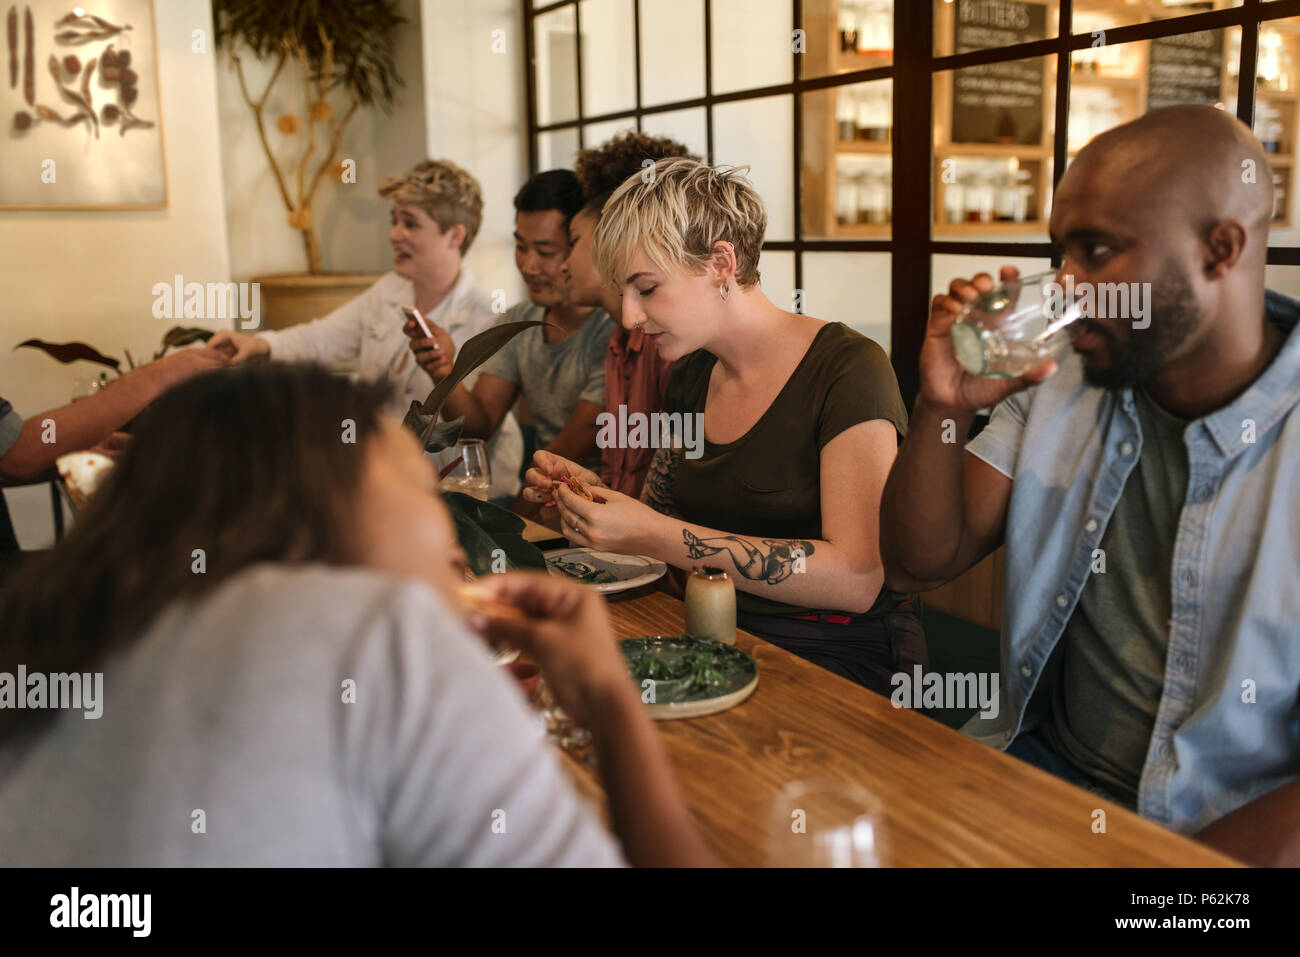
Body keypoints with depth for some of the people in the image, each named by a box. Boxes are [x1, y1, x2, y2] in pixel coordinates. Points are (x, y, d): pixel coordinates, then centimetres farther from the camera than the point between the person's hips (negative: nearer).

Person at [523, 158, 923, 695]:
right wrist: (596, 496, -3)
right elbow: (662, 519, 20)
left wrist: (653, 535, -24)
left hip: (837, 656, -6)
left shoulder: (849, 371, -14)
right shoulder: (691, 375, 9)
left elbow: (857, 579, -23)